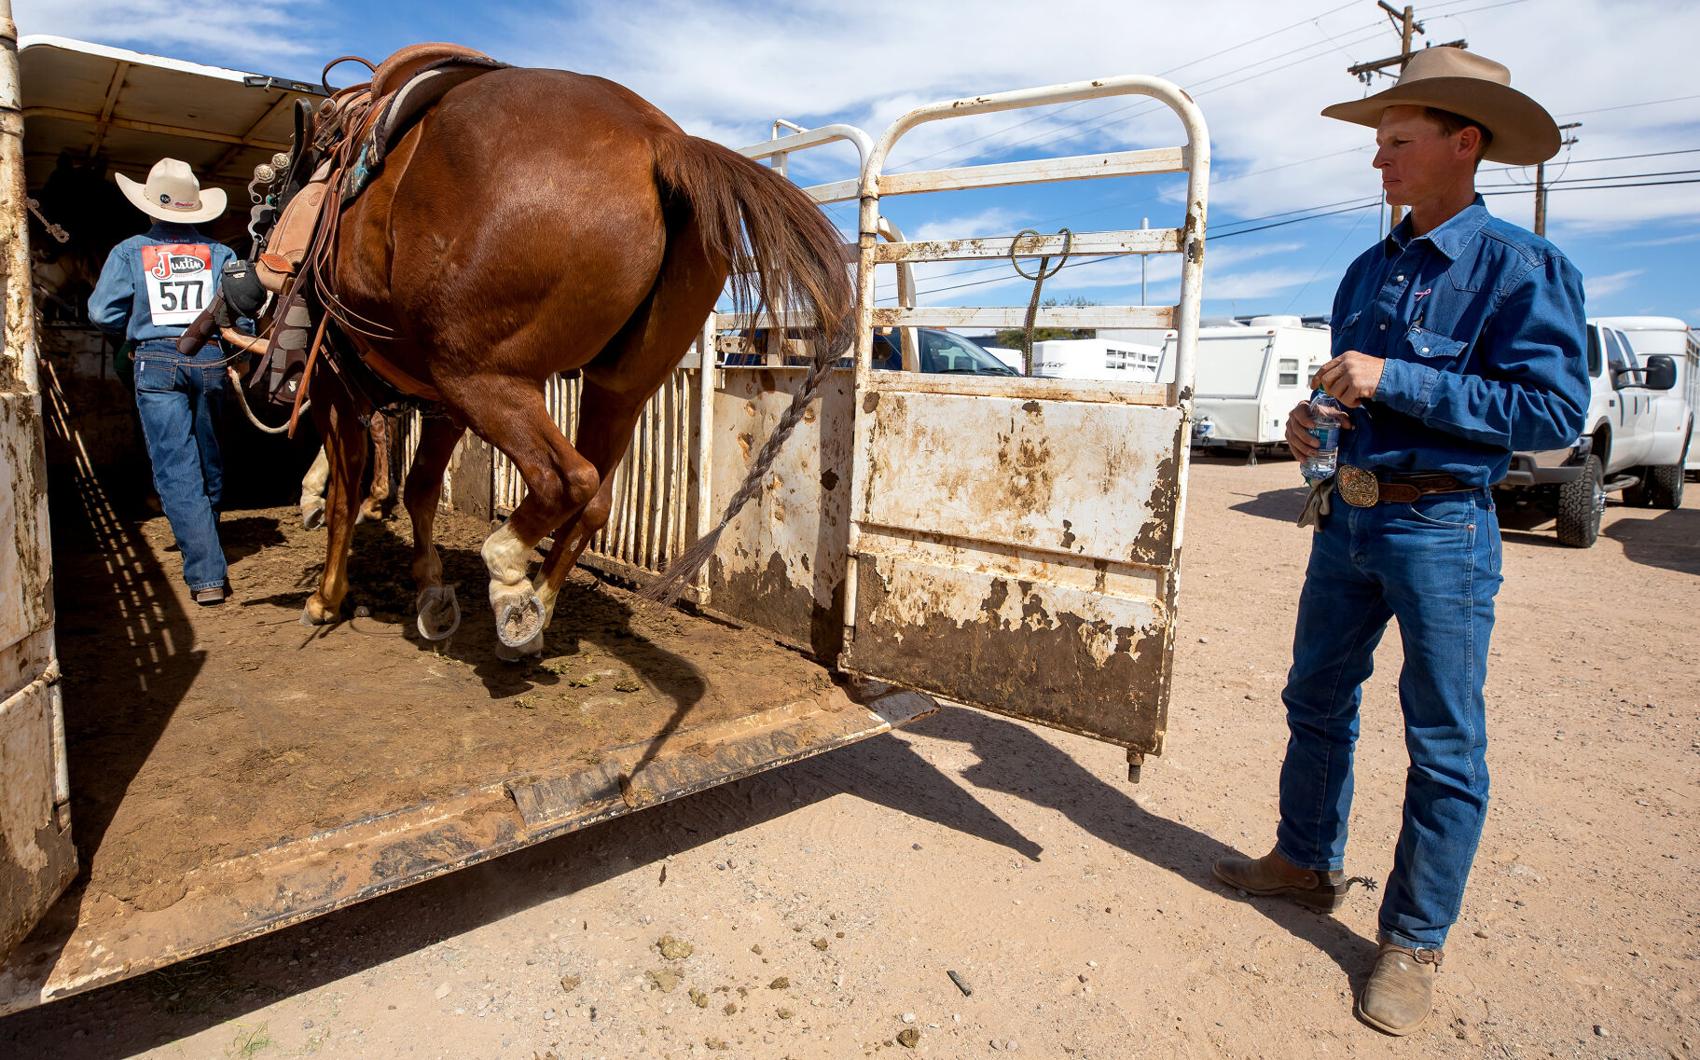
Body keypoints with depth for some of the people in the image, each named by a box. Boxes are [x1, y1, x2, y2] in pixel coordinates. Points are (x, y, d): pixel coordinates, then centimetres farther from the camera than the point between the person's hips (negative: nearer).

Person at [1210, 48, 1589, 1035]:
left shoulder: (1520, 265, -10)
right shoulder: (1370, 270, 12)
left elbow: (1555, 409, -17)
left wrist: (1396, 382, -22)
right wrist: (1316, 415, 1)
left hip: (1441, 529, -7)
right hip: (1347, 514, 7)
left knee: (1445, 743, 4)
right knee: (1317, 702, 16)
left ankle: (1415, 941, 20)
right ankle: (1308, 861, 35)